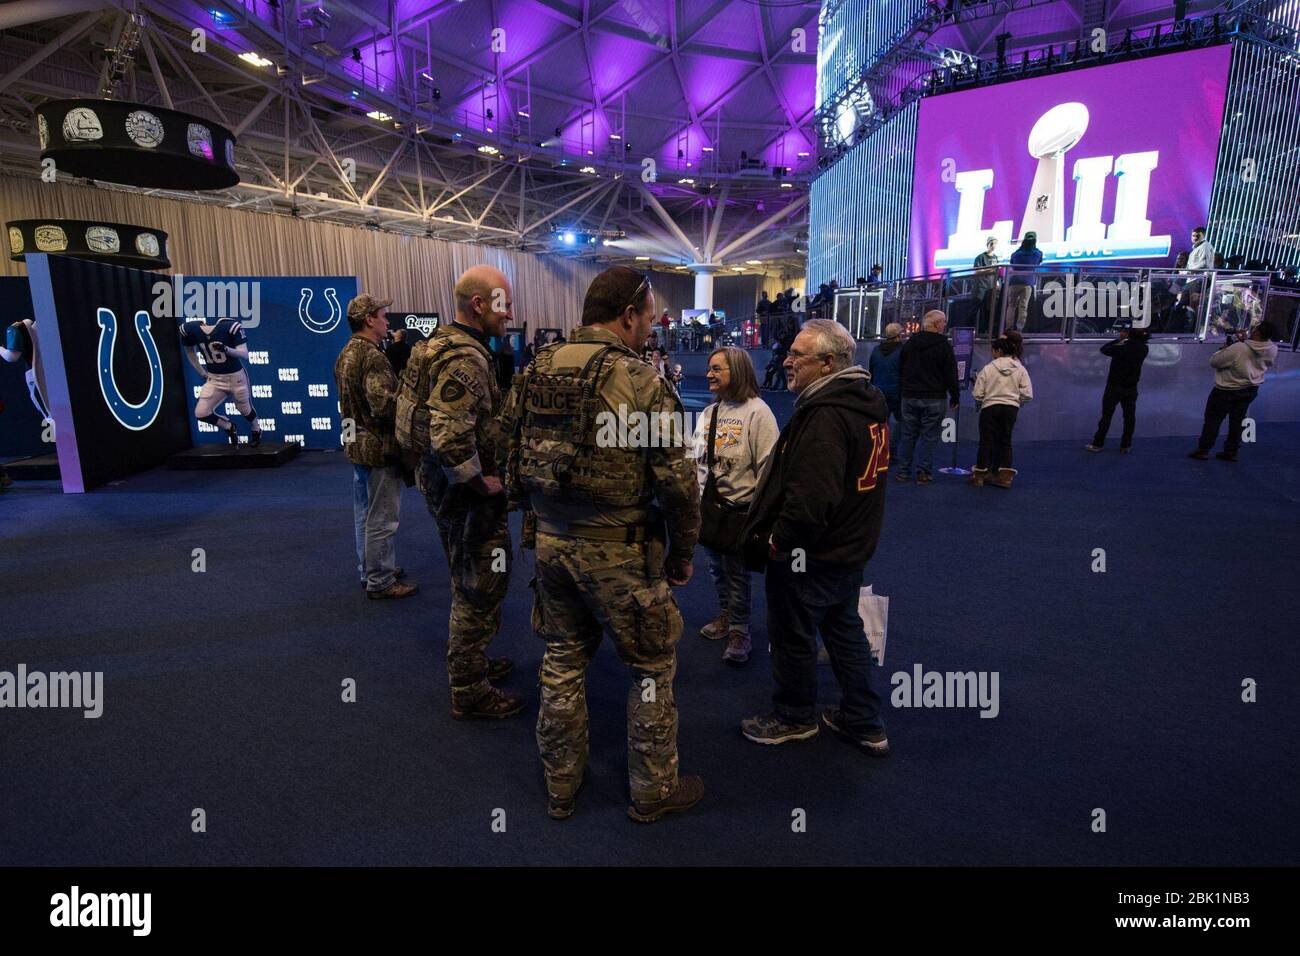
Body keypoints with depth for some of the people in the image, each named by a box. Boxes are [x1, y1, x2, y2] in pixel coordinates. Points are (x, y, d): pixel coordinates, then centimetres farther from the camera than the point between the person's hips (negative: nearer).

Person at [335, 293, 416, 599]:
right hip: (379, 448, -10)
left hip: (358, 445, 10)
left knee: (365, 514, 19)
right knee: (381, 519, 0)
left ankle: (369, 571, 32)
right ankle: (380, 582, 10)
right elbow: (383, 404, -29)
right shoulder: (372, 357, -20)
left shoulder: (345, 354, 11)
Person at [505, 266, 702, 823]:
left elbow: (514, 462, 9)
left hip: (550, 543, 6)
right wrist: (682, 554, -1)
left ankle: (561, 787, 36)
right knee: (652, 669, 13)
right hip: (619, 553, -6)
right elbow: (676, 481, -15)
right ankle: (653, 792, 29)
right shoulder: (641, 382, -17)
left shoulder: (534, 373, 2)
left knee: (562, 662, 20)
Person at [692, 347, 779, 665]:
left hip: (741, 508, -6)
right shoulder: (708, 413, 7)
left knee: (736, 571, 4)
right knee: (716, 566, 18)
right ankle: (725, 615, 38)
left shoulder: (757, 412, -15)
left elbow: (768, 467, -15)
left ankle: (739, 630, 21)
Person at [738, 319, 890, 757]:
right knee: (845, 630, 22)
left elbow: (811, 498, -34)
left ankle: (795, 717, 32)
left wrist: (775, 542, -21)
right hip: (850, 550, 10)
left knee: (792, 636, 11)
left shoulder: (825, 416, -28)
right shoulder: (867, 404, 5)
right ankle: (864, 723, 34)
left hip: (809, 556, -10)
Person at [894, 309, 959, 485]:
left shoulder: (909, 343, 9)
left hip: (909, 397, 4)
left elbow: (900, 371, 15)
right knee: (929, 436, 1)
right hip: (933, 399, -4)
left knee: (908, 435, 8)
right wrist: (955, 397, 3)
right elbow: (951, 375, -7)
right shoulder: (944, 345, -7)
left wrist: (901, 395, 20)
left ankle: (903, 471, 9)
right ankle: (924, 472, 2)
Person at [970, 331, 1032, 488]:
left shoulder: (988, 368, -7)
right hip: (1011, 409, 3)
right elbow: (1027, 394, -3)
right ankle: (1005, 475, 10)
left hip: (990, 408, -3)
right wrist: (1016, 401, 16)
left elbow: (977, 394, -7)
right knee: (1005, 440, 12)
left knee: (986, 440, 4)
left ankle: (980, 475, 9)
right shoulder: (1020, 369, 1)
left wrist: (979, 403, 14)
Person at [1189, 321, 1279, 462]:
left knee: (1213, 419, 5)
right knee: (1237, 420, 15)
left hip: (1227, 390, -5)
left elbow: (1213, 362, -20)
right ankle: (1231, 451, 20)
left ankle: (1203, 450, 8)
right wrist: (1246, 341, 5)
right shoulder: (1272, 349, -11)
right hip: (1251, 390, 6)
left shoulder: (1237, 349, -29)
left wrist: (1224, 349, 0)